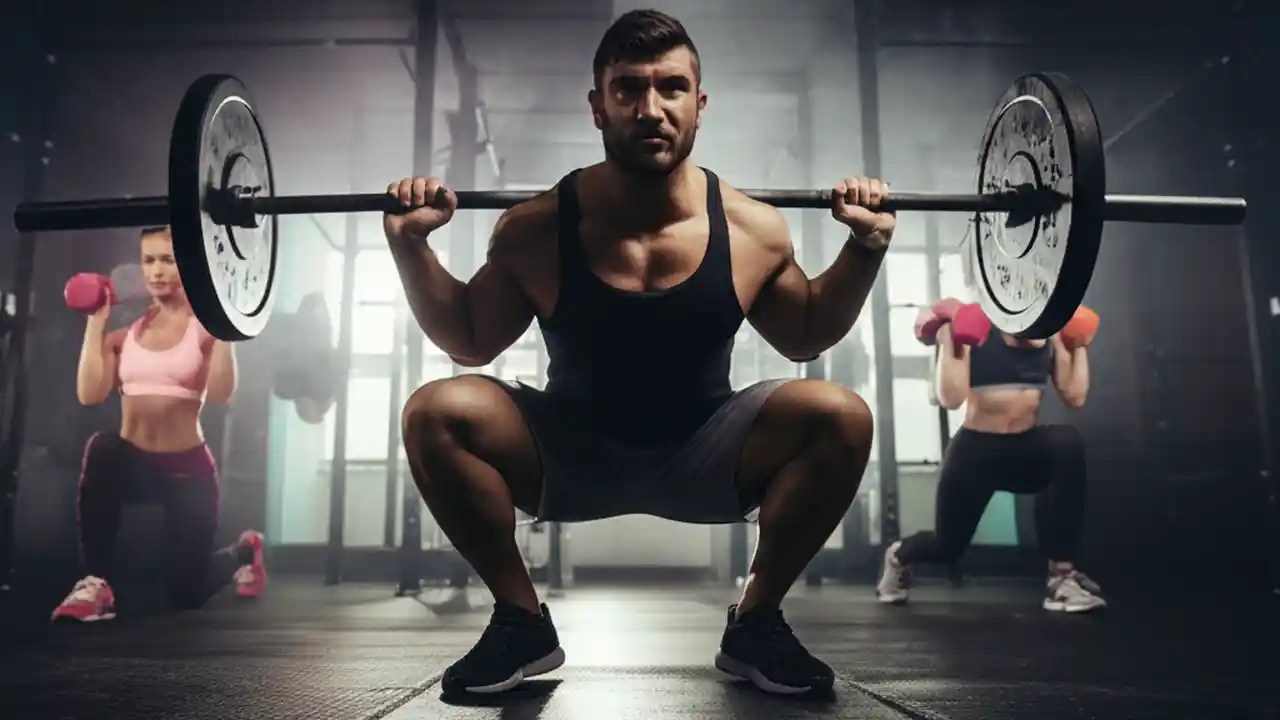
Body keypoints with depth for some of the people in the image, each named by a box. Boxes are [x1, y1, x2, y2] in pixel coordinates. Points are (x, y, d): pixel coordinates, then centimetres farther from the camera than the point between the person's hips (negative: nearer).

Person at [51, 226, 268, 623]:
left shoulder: (204, 327, -6)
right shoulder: (124, 330, 5)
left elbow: (220, 393, -22)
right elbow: (90, 394, -8)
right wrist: (95, 323, -4)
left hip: (188, 469, -2)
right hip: (133, 463, 3)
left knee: (186, 595, 4)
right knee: (102, 449, -37)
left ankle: (244, 551, 41)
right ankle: (95, 585, -24)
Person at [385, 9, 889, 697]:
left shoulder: (753, 229, -11)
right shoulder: (535, 229, -13)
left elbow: (803, 337, 6)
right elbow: (471, 343, 1)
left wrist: (864, 250, -7)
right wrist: (411, 246, -12)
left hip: (703, 459, 1)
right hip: (569, 457, 0)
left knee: (841, 416, -24)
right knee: (436, 413, -25)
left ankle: (756, 621, -2)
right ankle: (521, 621, -3)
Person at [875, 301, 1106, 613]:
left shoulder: (1051, 333, 1)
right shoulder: (973, 325, -13)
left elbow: (1075, 397, -2)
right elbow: (951, 398, -22)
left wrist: (1080, 346, 1)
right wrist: (947, 340, -23)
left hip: (1027, 448, 3)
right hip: (975, 451, -3)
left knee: (1068, 442, -33)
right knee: (947, 548, 7)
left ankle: (1061, 576, -26)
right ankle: (899, 555, 48)